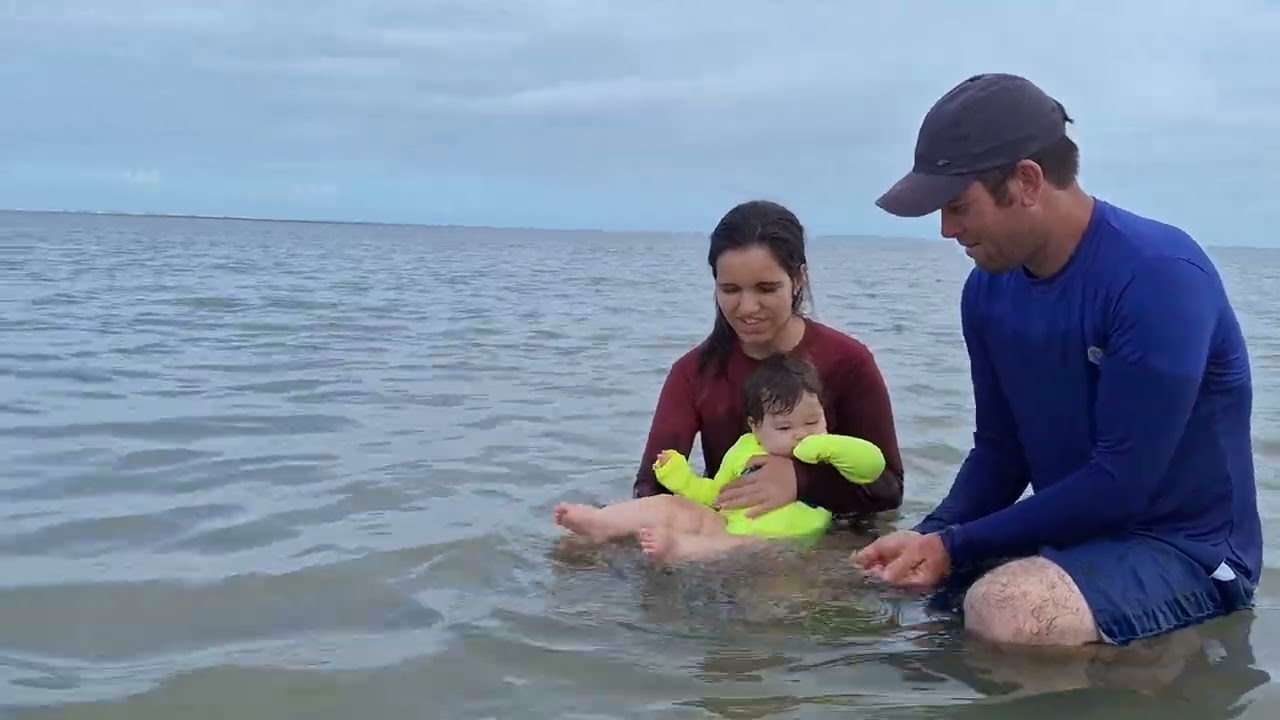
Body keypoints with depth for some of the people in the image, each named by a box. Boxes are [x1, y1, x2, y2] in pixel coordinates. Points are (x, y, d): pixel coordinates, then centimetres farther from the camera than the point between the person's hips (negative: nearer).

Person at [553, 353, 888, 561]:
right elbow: (713, 495, 25)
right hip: (725, 528, 5)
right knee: (675, 506, -6)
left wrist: (823, 445, -14)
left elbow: (873, 462, -8)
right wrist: (678, 474, 10)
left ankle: (679, 548, -59)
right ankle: (598, 522, -17)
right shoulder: (745, 450, 17)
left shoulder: (827, 456, 9)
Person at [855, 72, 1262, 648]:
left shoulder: (1159, 277, -22)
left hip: (1185, 546, -7)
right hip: (1071, 533, 7)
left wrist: (955, 548, -19)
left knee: (1003, 611, -33)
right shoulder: (988, 290, 1)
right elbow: (999, 449, 8)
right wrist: (930, 536, -10)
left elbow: (1120, 483, -24)